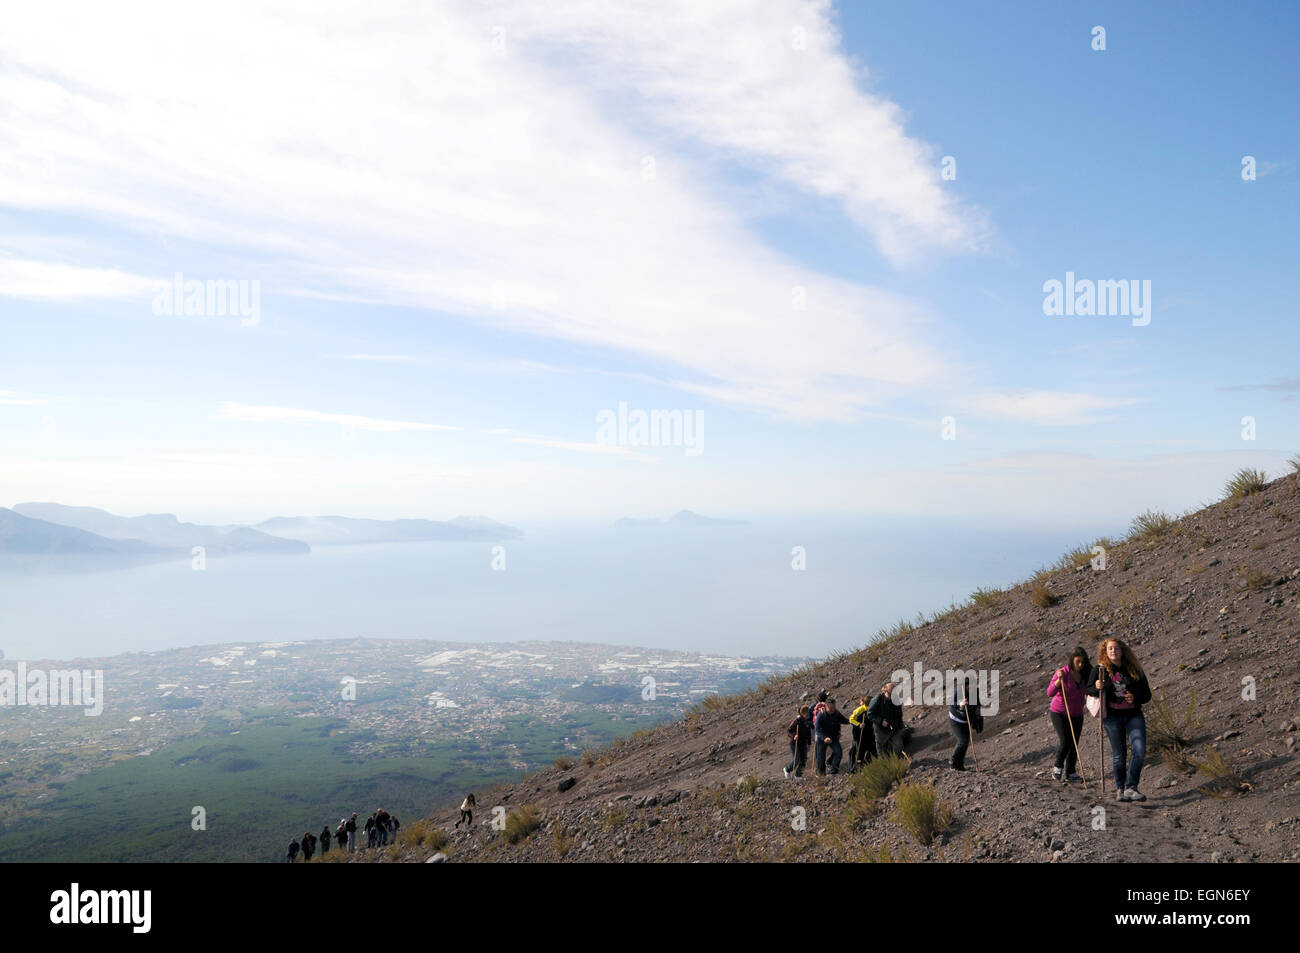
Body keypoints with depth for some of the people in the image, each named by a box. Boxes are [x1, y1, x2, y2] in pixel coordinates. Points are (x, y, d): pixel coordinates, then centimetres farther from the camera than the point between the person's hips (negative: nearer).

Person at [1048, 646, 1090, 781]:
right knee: (1065, 741, -15)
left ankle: (1071, 772, 18)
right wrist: (1059, 679, -34)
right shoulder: (1063, 672, -17)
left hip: (1076, 714, 5)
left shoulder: (1085, 674, -3)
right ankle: (1058, 767, 8)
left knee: (1074, 743, 5)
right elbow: (1050, 693, -21)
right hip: (1059, 713, -5)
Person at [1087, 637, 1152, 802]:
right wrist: (1097, 688, -14)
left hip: (1133, 715, 1)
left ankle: (1130, 788, -5)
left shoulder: (1135, 670, 6)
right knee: (1119, 755, 2)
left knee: (1139, 750, -14)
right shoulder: (1099, 670, 2)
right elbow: (1089, 690, 9)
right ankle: (1120, 789, 17)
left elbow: (1147, 694, 9)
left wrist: (1135, 698, -12)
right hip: (1112, 716, -1)